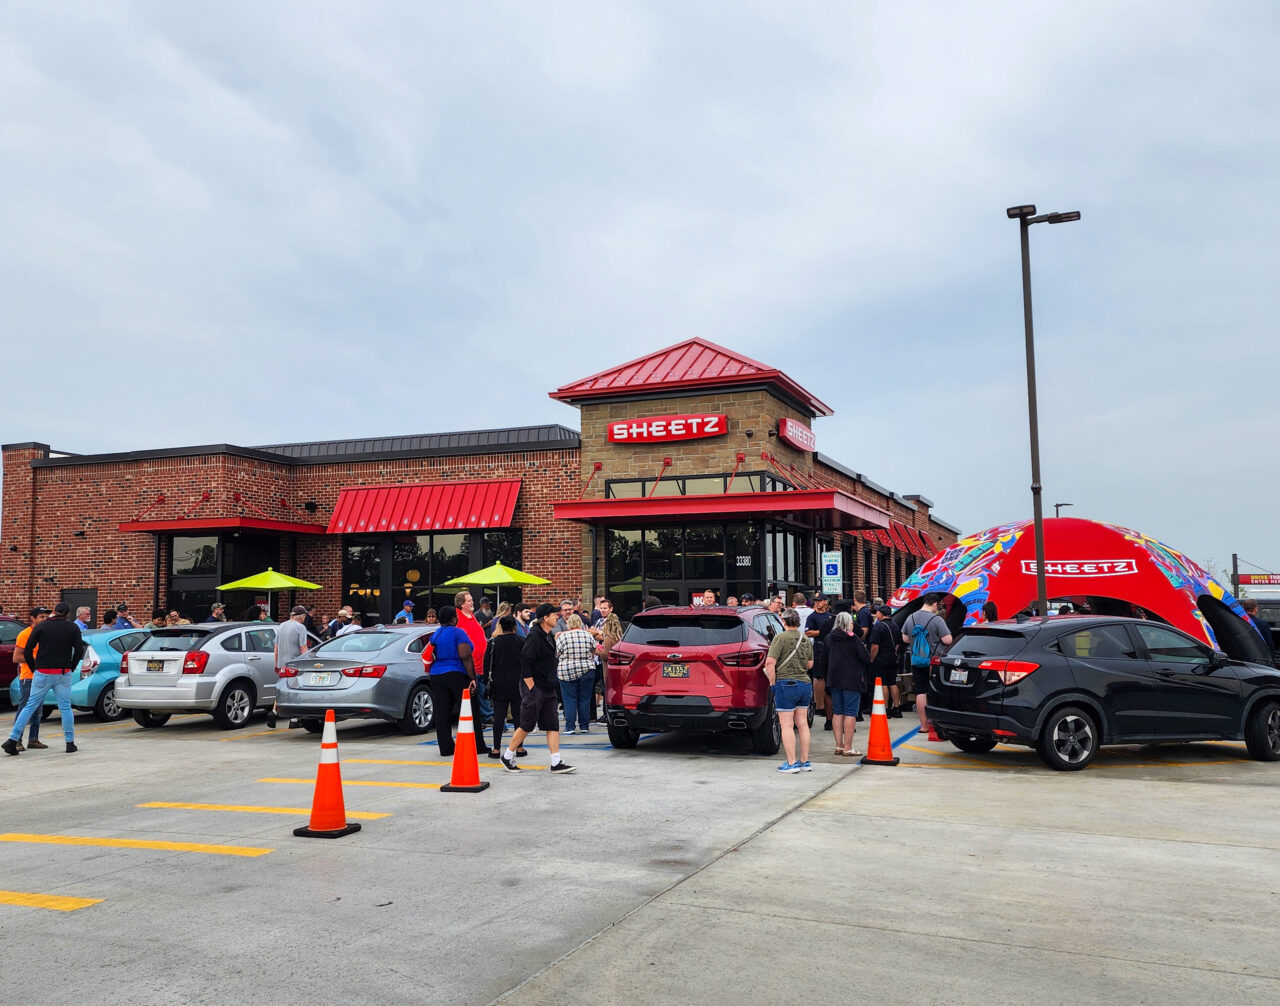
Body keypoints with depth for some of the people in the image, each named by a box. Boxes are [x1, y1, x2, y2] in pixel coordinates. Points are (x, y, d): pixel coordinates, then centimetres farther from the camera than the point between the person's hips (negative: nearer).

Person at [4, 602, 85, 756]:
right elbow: (79, 650, -4)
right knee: (66, 707, 7)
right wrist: (72, 667, 9)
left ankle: (12, 740, 2)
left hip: (42, 674, 0)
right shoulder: (72, 627, 3)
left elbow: (27, 650, 0)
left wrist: (34, 669, 10)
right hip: (63, 674, 0)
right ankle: (70, 743, 8)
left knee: (31, 706, 8)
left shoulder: (41, 627, 4)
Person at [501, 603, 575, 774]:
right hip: (536, 689, -9)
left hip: (548, 690, 9)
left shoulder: (548, 637, 12)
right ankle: (507, 756, 16)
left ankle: (556, 763, 5)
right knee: (527, 726, 1)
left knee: (553, 725, 4)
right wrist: (531, 688, -18)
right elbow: (524, 663, -20)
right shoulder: (534, 636, -16)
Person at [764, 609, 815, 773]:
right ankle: (805, 762, 18)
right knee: (802, 724, 13)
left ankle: (792, 763, -1)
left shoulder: (781, 638, -11)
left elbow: (770, 662, -19)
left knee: (787, 725, -1)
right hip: (805, 684, 6)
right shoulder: (807, 640, 9)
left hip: (786, 684, -6)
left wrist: (772, 682, -9)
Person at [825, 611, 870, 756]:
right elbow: (866, 658, -10)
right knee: (850, 713, -2)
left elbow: (825, 658, 14)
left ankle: (839, 746, 14)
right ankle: (848, 748, -3)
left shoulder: (829, 638, 6)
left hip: (834, 679, 6)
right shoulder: (852, 638, -10)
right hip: (851, 680, -6)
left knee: (837, 712, 12)